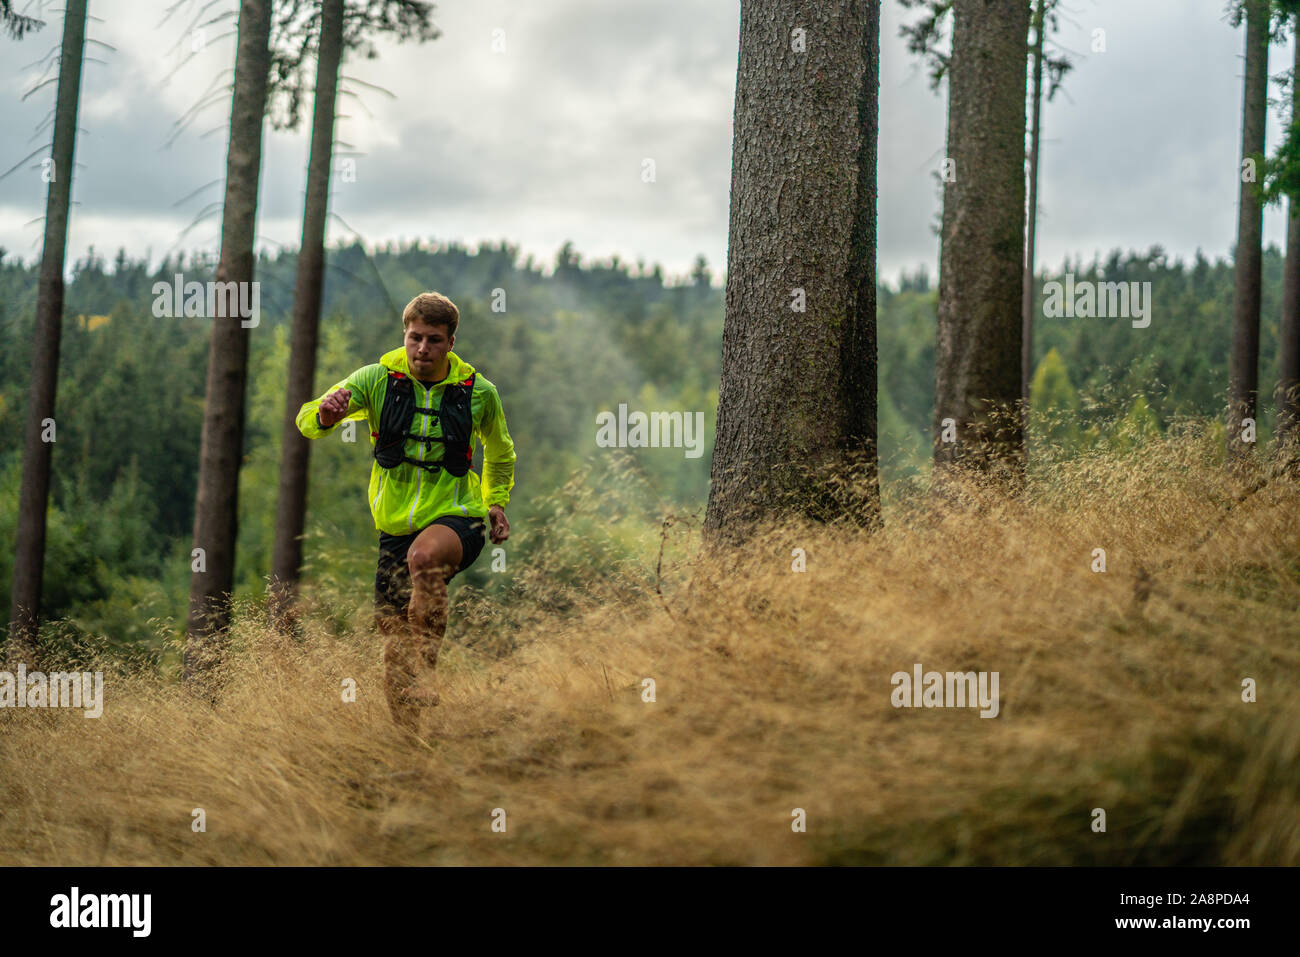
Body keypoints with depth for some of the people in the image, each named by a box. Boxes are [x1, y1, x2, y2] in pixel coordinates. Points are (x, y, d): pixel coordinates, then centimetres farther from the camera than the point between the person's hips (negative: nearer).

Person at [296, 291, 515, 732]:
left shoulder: (478, 392, -1)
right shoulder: (378, 379, -3)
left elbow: (500, 451, 21)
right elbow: (308, 422, -13)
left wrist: (497, 502, 11)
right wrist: (326, 412, -36)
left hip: (455, 517, -3)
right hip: (396, 525, 3)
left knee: (424, 556, -37)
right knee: (393, 639, 3)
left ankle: (425, 673, -29)